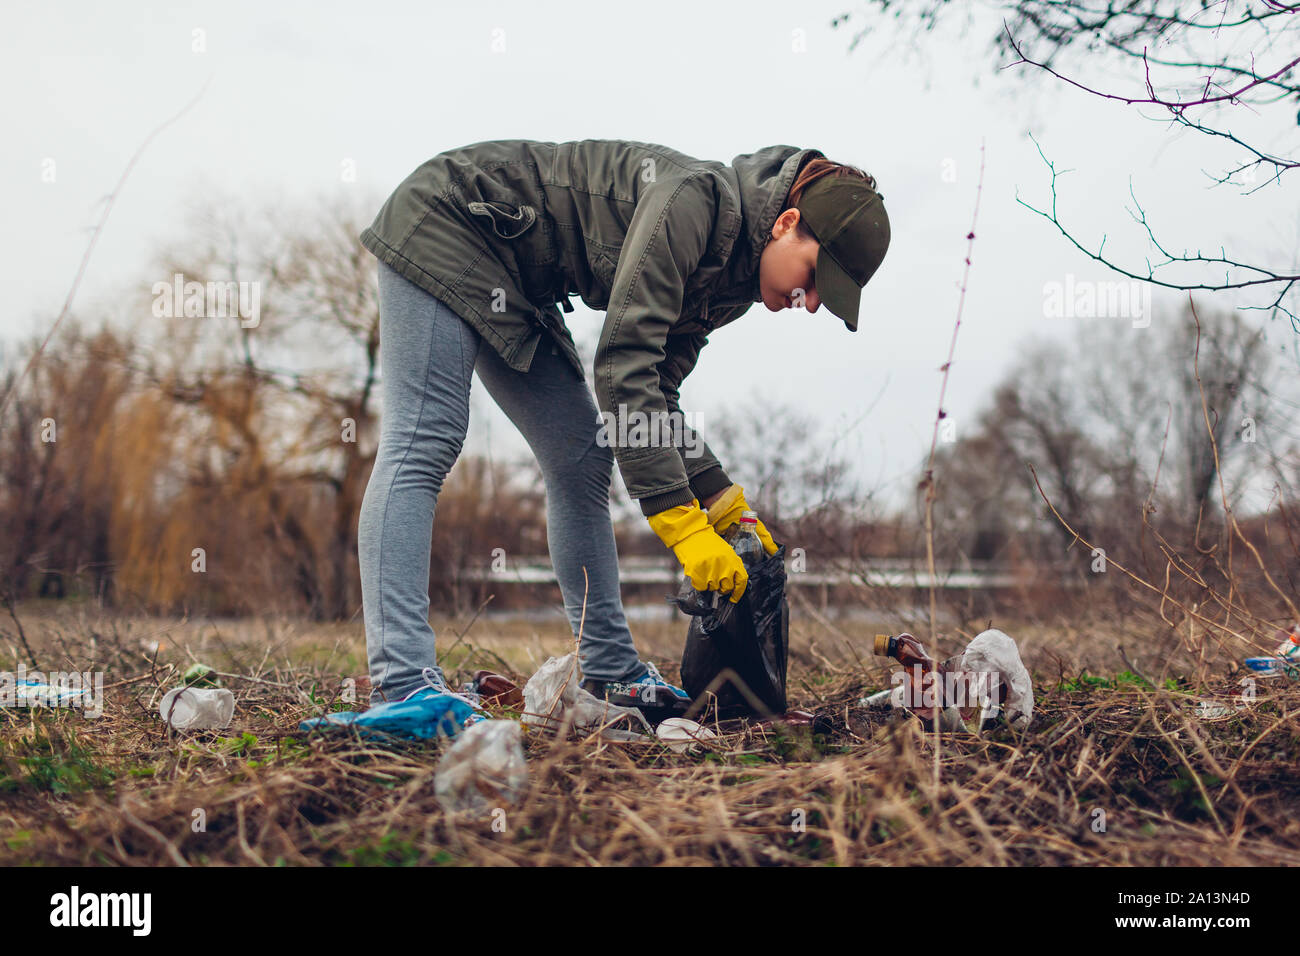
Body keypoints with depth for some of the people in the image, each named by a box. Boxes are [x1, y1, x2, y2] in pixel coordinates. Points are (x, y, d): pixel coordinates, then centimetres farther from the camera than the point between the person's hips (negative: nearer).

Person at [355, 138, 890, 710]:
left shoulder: (734, 279, 0)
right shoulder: (694, 199, -28)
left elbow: (653, 392, 5)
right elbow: (622, 364, -33)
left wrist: (723, 502, -5)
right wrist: (683, 524, -34)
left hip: (514, 286, 9)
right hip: (443, 221, -9)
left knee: (581, 458, 4)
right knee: (423, 447, -18)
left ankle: (611, 671, 8)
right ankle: (402, 681, -24)